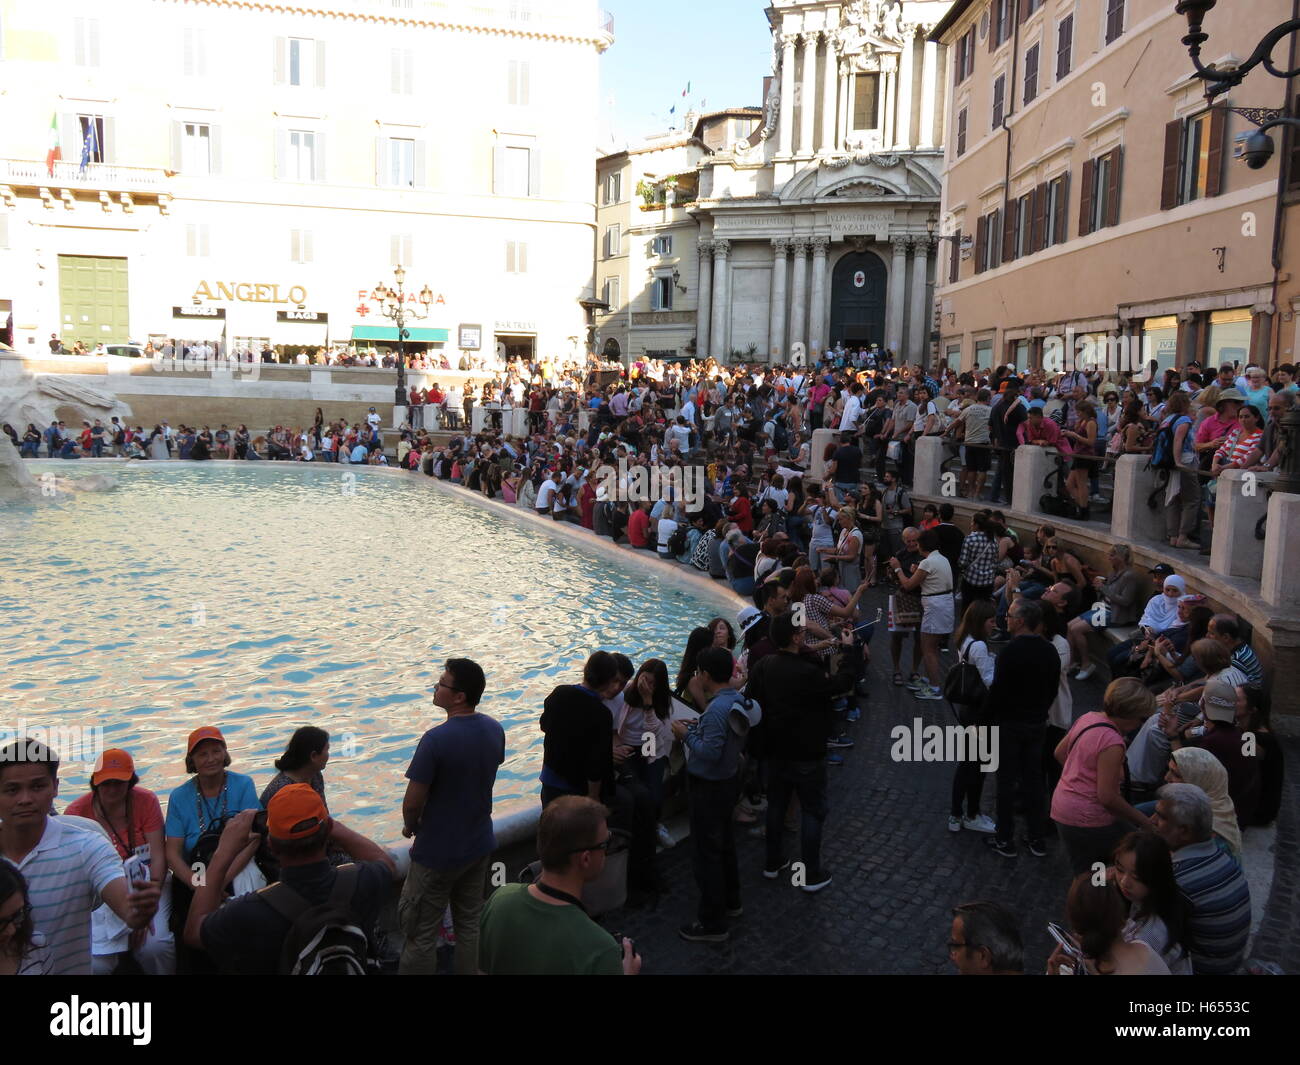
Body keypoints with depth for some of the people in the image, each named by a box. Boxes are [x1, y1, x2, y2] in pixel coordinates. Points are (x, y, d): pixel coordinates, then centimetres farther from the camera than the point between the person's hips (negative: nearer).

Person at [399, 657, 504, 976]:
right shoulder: (495, 729, -4)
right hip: (480, 845, 7)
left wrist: (410, 827, 0)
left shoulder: (436, 740, -26)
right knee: (470, 923, 20)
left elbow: (412, 803, -20)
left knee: (422, 935, 9)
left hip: (438, 853, -6)